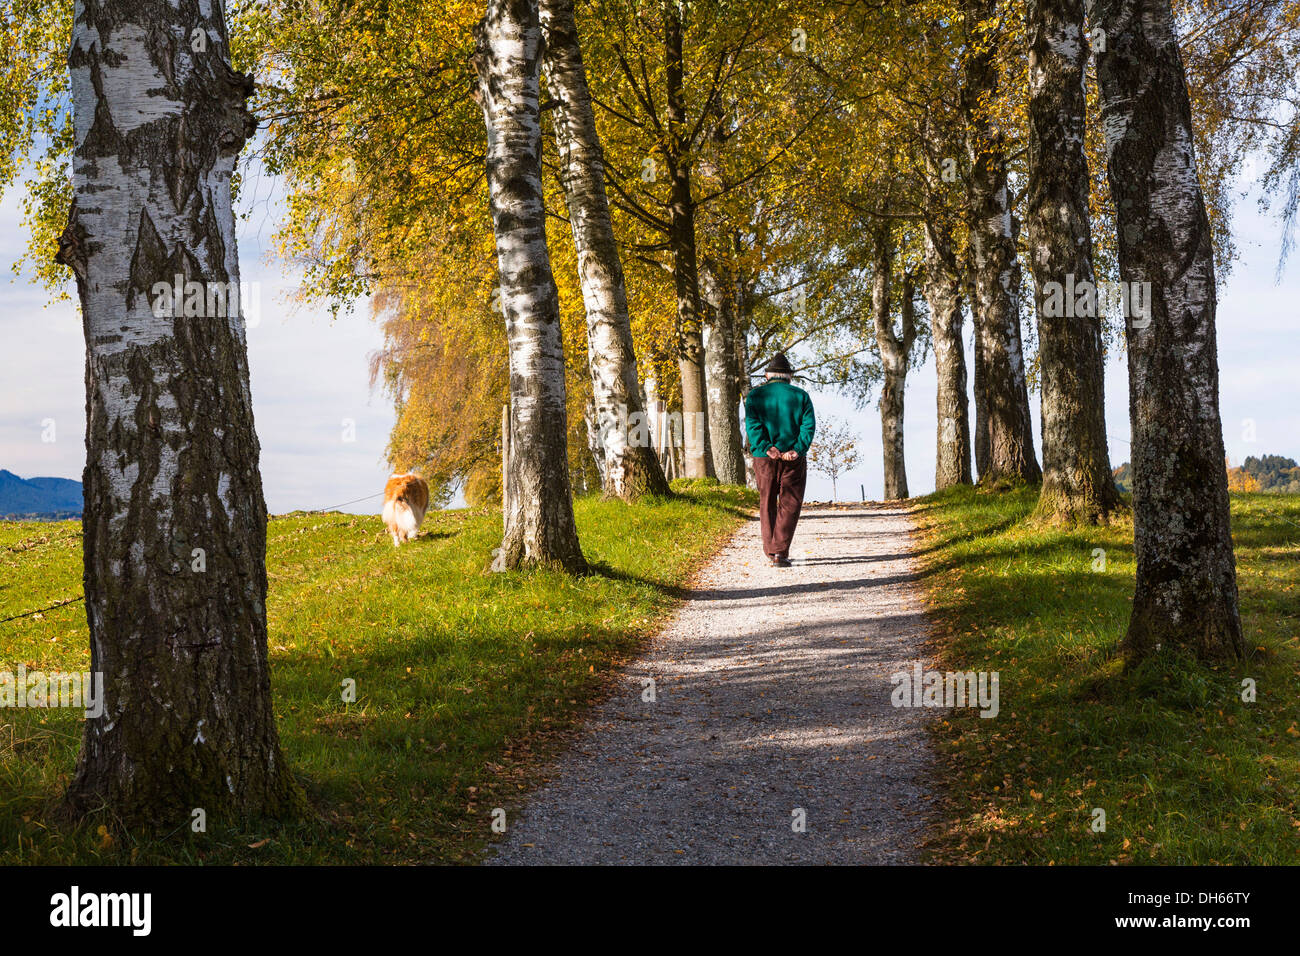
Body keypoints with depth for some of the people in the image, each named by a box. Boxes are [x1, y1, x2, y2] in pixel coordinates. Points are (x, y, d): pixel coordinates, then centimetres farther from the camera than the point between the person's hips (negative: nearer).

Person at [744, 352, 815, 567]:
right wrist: (797, 450, -13)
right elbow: (808, 425, -7)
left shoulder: (755, 396, 6)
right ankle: (780, 551, -11)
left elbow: (752, 425, -8)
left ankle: (770, 551, 18)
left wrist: (768, 449, -14)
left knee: (767, 503, 14)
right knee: (789, 505, 1)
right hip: (793, 459, -1)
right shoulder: (800, 396, 5)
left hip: (764, 457, 1)